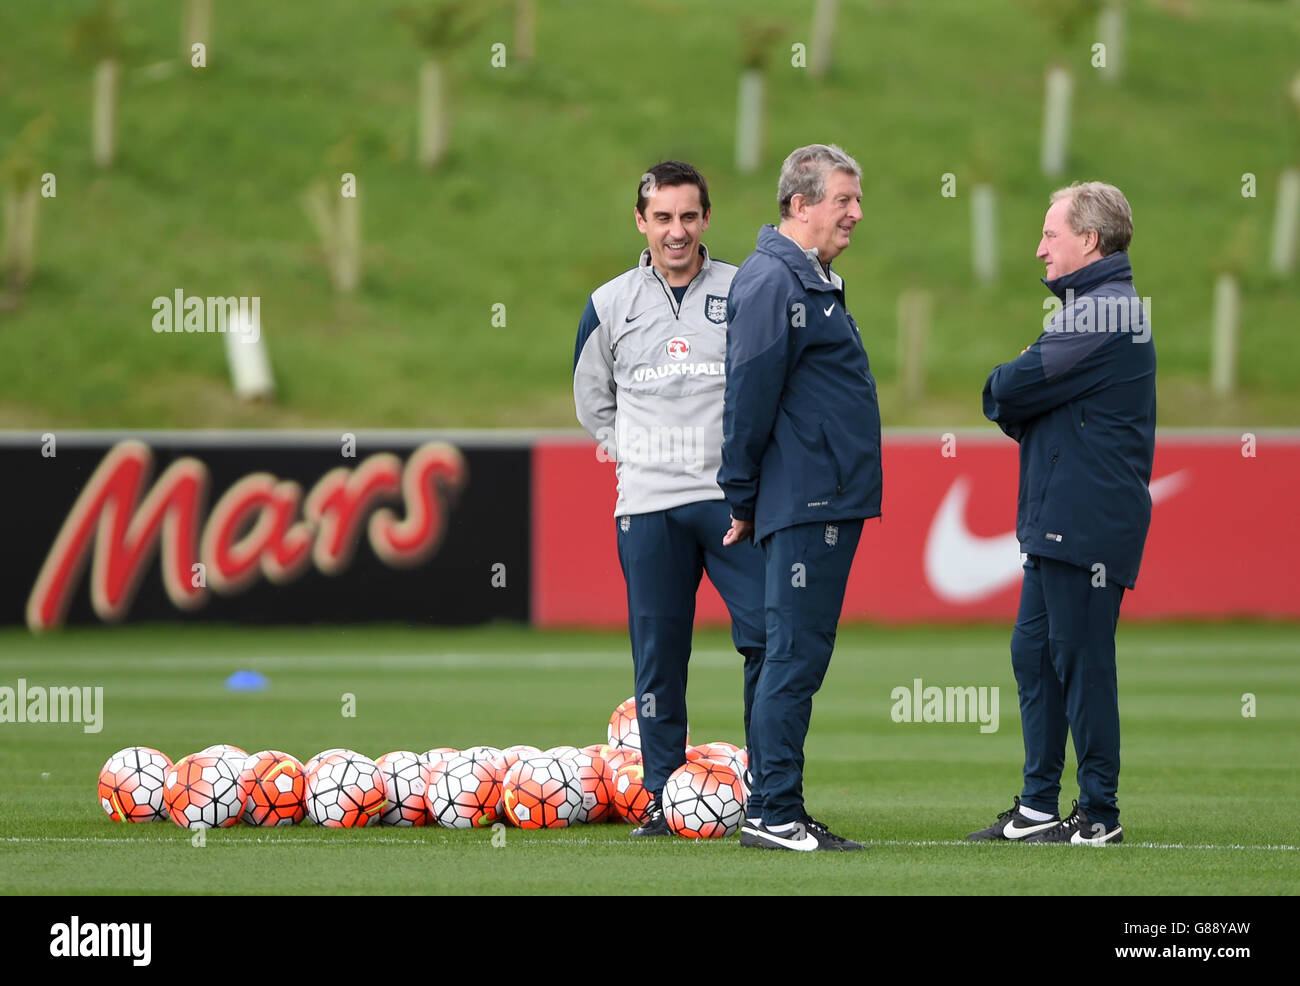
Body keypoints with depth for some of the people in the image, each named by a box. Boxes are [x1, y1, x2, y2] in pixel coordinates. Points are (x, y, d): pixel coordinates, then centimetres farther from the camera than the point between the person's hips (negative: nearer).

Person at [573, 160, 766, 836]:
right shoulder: (610, 304, 9)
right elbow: (591, 397, 23)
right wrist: (634, 452, 11)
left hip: (734, 495, -1)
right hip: (647, 505, 1)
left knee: (767, 636, -9)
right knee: (658, 657, 2)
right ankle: (662, 799, 7)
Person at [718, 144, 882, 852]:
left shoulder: (814, 282, 19)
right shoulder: (771, 282, -13)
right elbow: (749, 395, -15)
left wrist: (748, 498, 21)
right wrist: (743, 500, -12)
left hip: (832, 501, 10)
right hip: (802, 504, -10)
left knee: (801, 656, 11)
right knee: (793, 655, -9)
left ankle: (777, 810, 14)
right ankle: (772, 813, -8)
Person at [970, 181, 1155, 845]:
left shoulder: (1103, 313, -15)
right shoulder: (1107, 306, 19)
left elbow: (1016, 390, -17)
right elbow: (1025, 405, 18)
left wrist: (997, 389, 4)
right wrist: (1016, 403, -2)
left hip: (1085, 522, -10)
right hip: (1059, 518, 10)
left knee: (1079, 659, -5)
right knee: (1034, 653, 12)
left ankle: (1100, 813, 0)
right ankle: (1038, 806, 17)